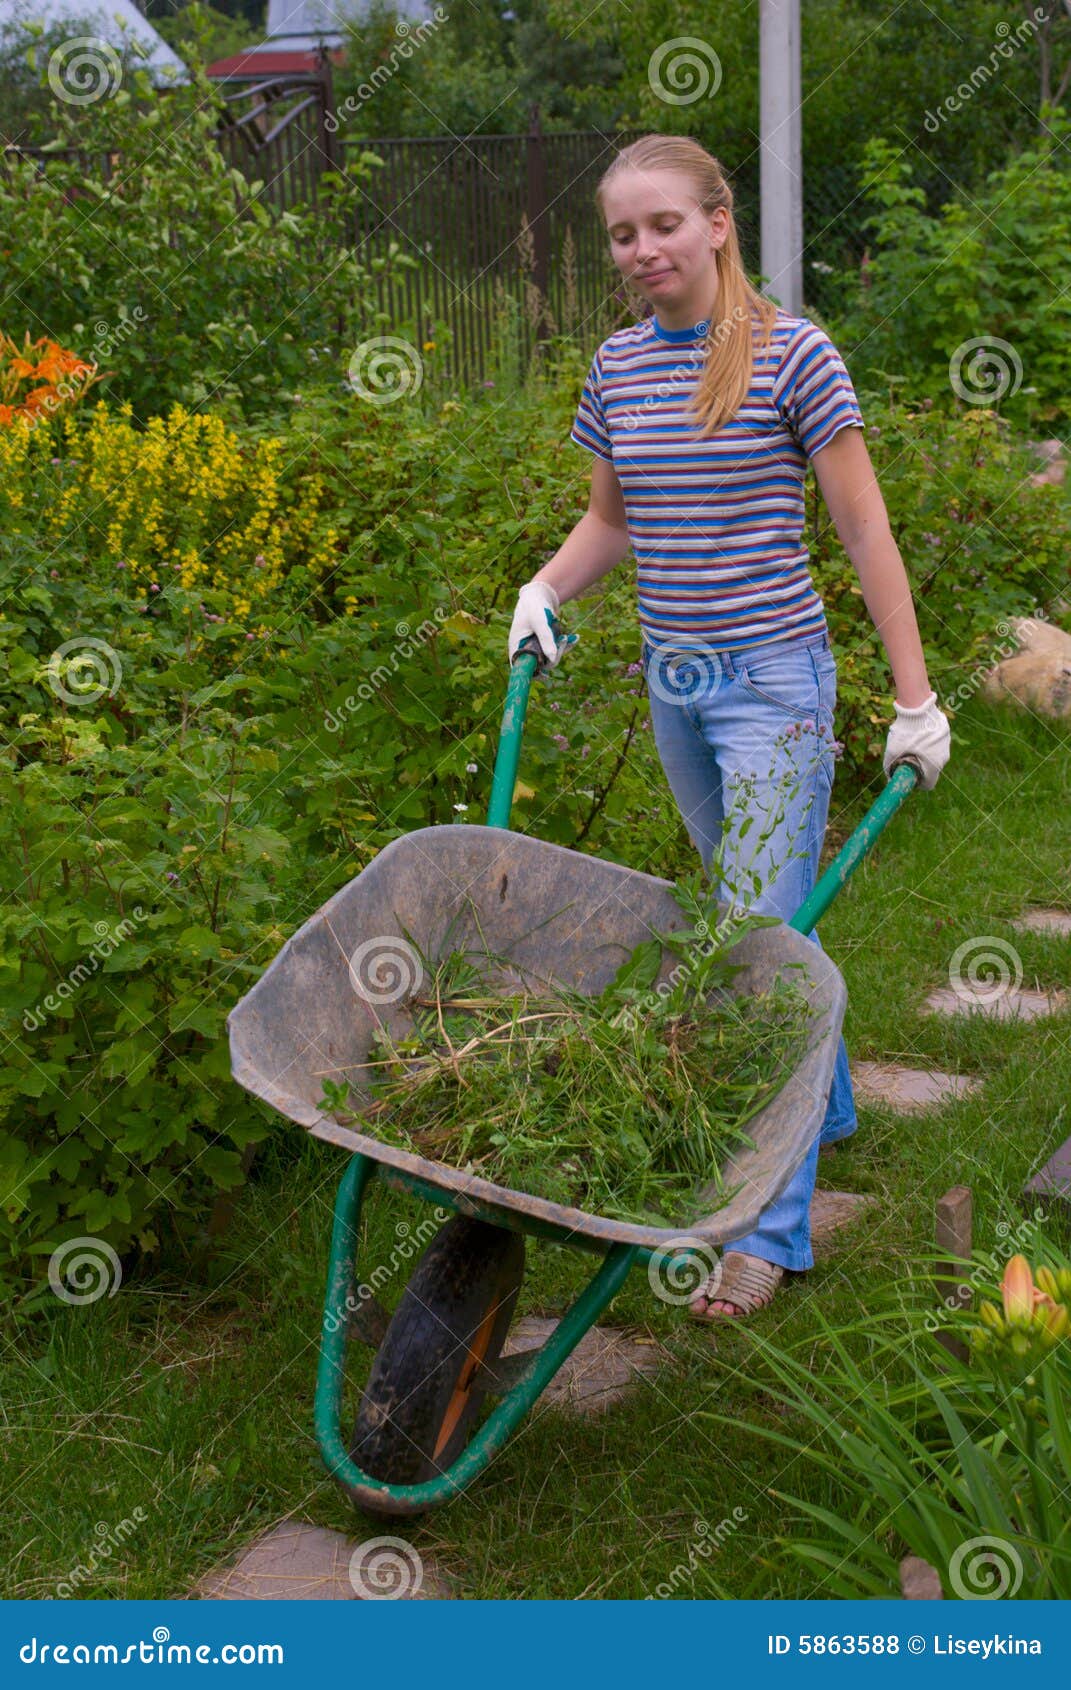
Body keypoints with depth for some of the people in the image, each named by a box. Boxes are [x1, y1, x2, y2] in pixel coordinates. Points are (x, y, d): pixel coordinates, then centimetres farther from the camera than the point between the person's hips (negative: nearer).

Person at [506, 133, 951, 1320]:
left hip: (772, 680, -6)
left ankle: (771, 1224, -3)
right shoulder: (619, 365, 6)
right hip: (674, 682, 6)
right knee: (758, 913, 19)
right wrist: (547, 587, -1)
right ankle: (824, 1100, 41)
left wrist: (915, 700, -6)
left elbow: (864, 529, -7)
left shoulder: (790, 355, -10)